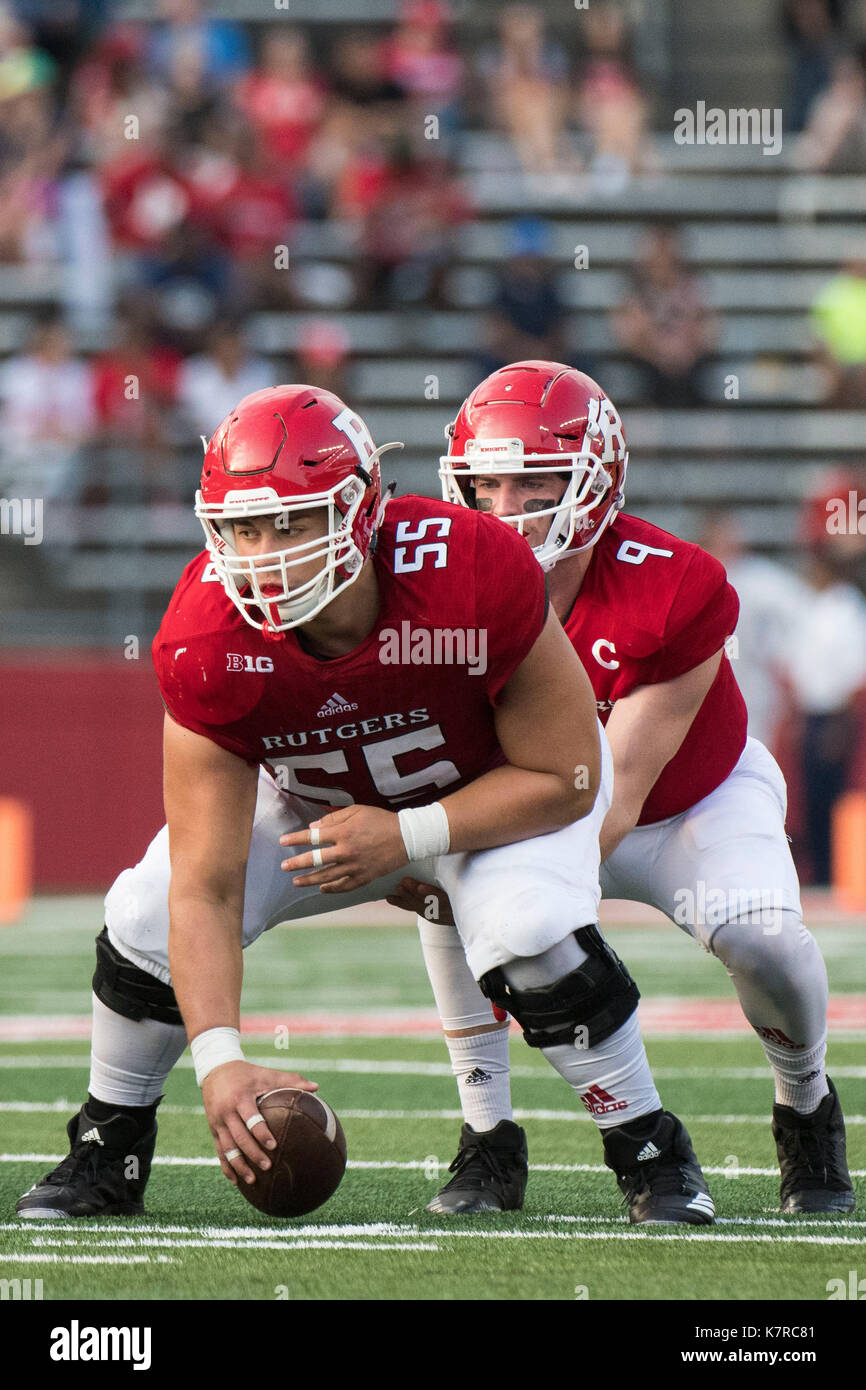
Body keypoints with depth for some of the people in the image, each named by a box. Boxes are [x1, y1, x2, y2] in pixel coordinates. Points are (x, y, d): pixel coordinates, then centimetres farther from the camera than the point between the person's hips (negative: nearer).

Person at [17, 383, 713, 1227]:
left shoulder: (473, 580, -40)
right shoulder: (208, 645, -32)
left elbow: (565, 777, -26)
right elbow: (206, 886, -30)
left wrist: (408, 837, -34)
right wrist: (218, 1059, -42)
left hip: (500, 789, -3)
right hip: (310, 798, 3)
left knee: (531, 934, -30)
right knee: (147, 920, -12)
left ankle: (651, 1152, -6)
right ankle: (107, 1154, 14)